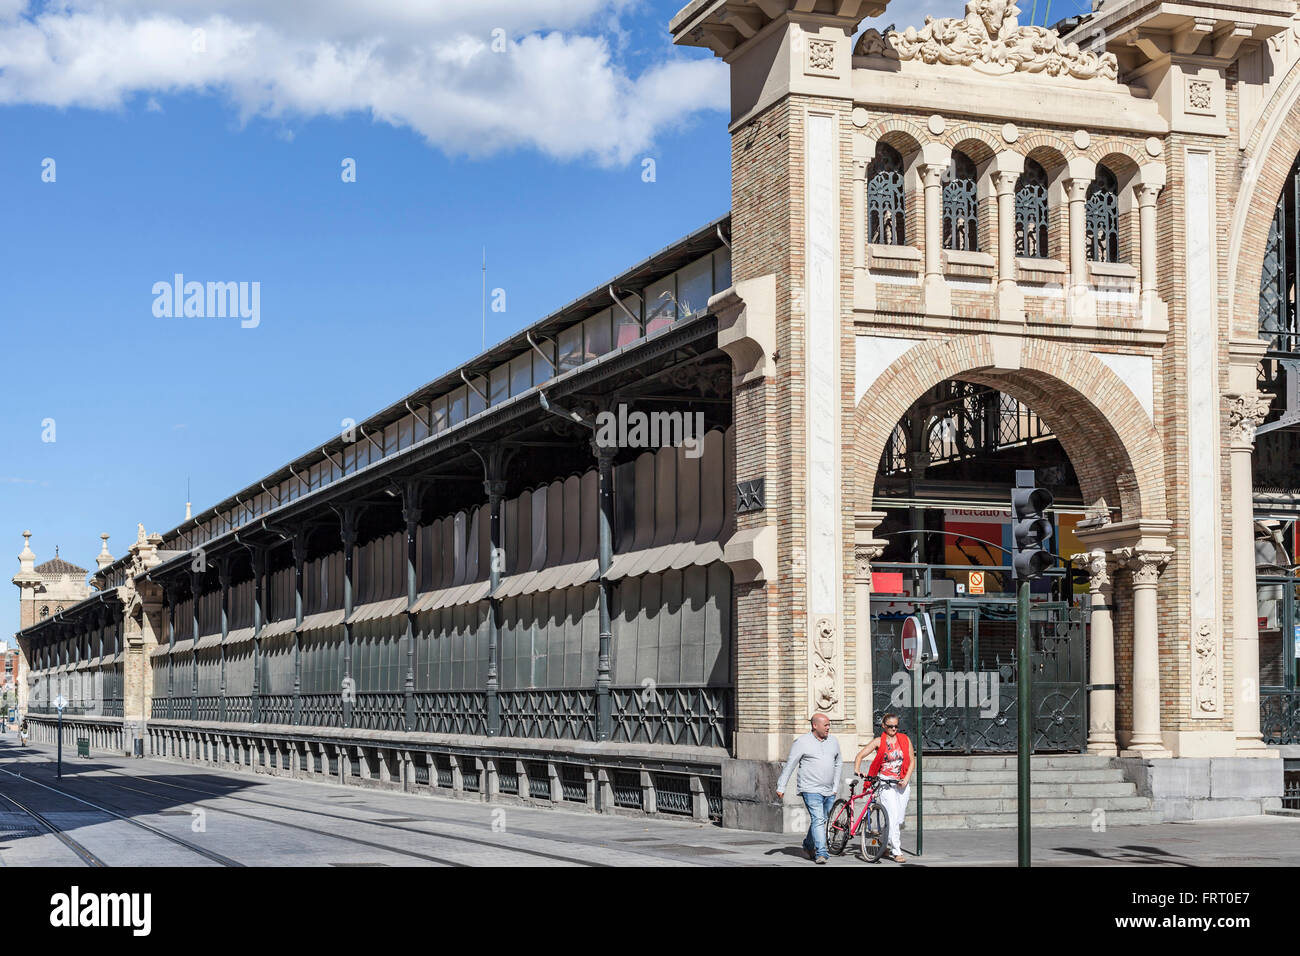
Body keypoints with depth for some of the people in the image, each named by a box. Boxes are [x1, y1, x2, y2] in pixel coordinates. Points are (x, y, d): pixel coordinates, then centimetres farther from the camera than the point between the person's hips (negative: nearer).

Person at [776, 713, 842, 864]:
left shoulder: (833, 741, 11)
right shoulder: (802, 742, -6)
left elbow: (838, 763, 24)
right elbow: (789, 765, -3)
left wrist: (836, 786, 18)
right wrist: (781, 787, -5)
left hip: (829, 791, 6)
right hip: (811, 789, -6)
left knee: (821, 820, 13)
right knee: (818, 820, -15)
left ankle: (809, 845, 35)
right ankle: (821, 853, -16)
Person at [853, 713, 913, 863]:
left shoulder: (905, 740, 7)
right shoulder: (879, 742, 0)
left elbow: (911, 762, 6)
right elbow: (860, 756, 0)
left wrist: (906, 779, -7)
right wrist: (857, 770, -18)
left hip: (902, 783, 4)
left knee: (900, 819, 8)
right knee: (892, 816, -14)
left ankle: (888, 842, 32)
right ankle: (896, 851, -12)